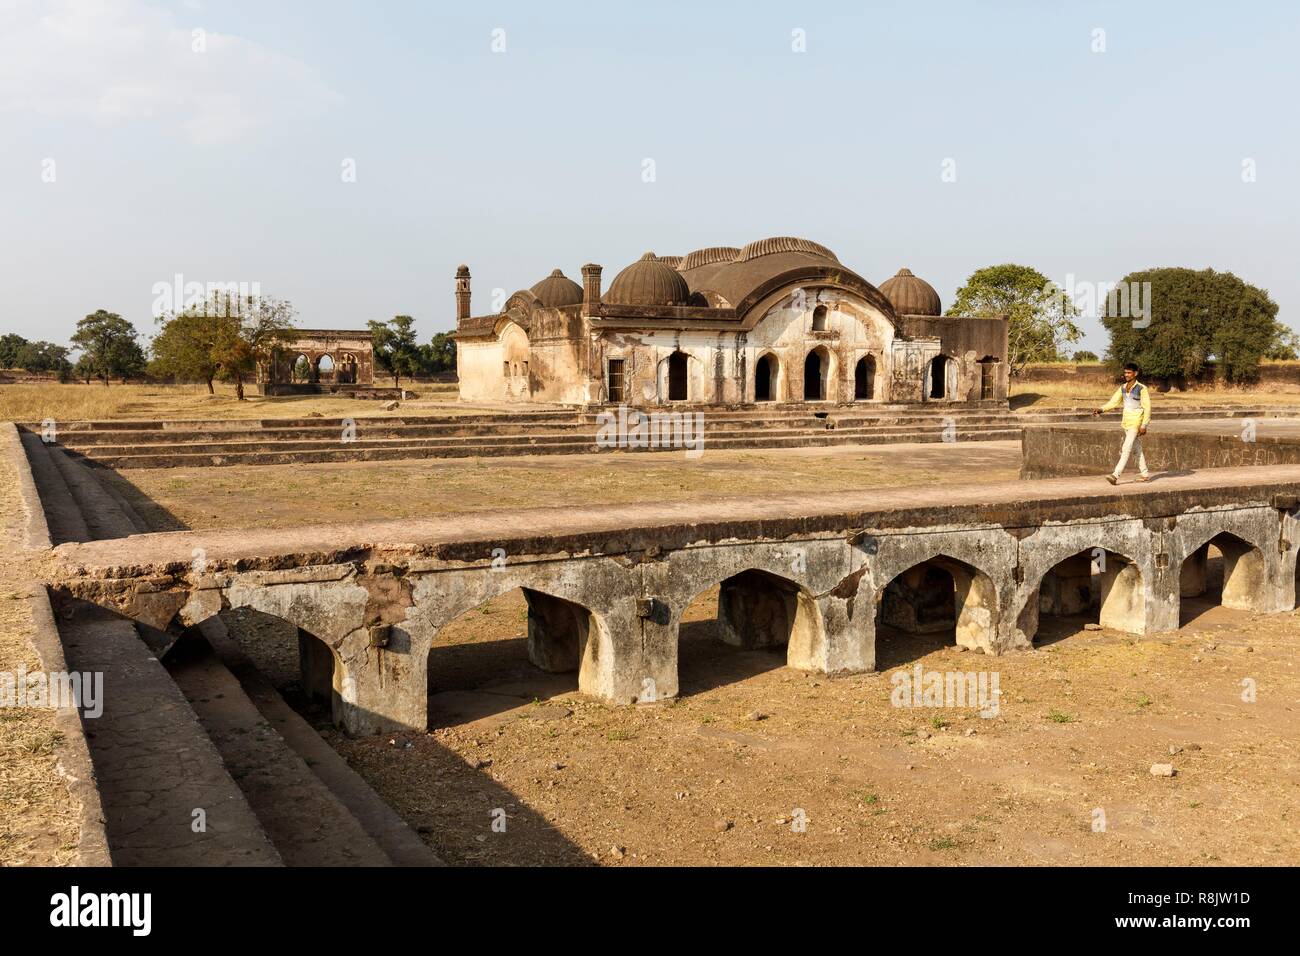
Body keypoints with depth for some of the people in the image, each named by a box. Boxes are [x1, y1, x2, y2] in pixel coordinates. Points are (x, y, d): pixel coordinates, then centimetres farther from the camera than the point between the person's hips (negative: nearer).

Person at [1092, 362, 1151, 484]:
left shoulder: (1142, 389, -10)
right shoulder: (1122, 388, 9)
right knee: (1137, 448, 15)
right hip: (1126, 422, 7)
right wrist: (1101, 409, -12)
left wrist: (1144, 425, -15)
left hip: (1136, 423, -7)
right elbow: (1113, 402, 6)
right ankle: (1144, 473, 24)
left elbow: (1147, 408, -11)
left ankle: (1116, 475, -23)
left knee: (1126, 448, -15)